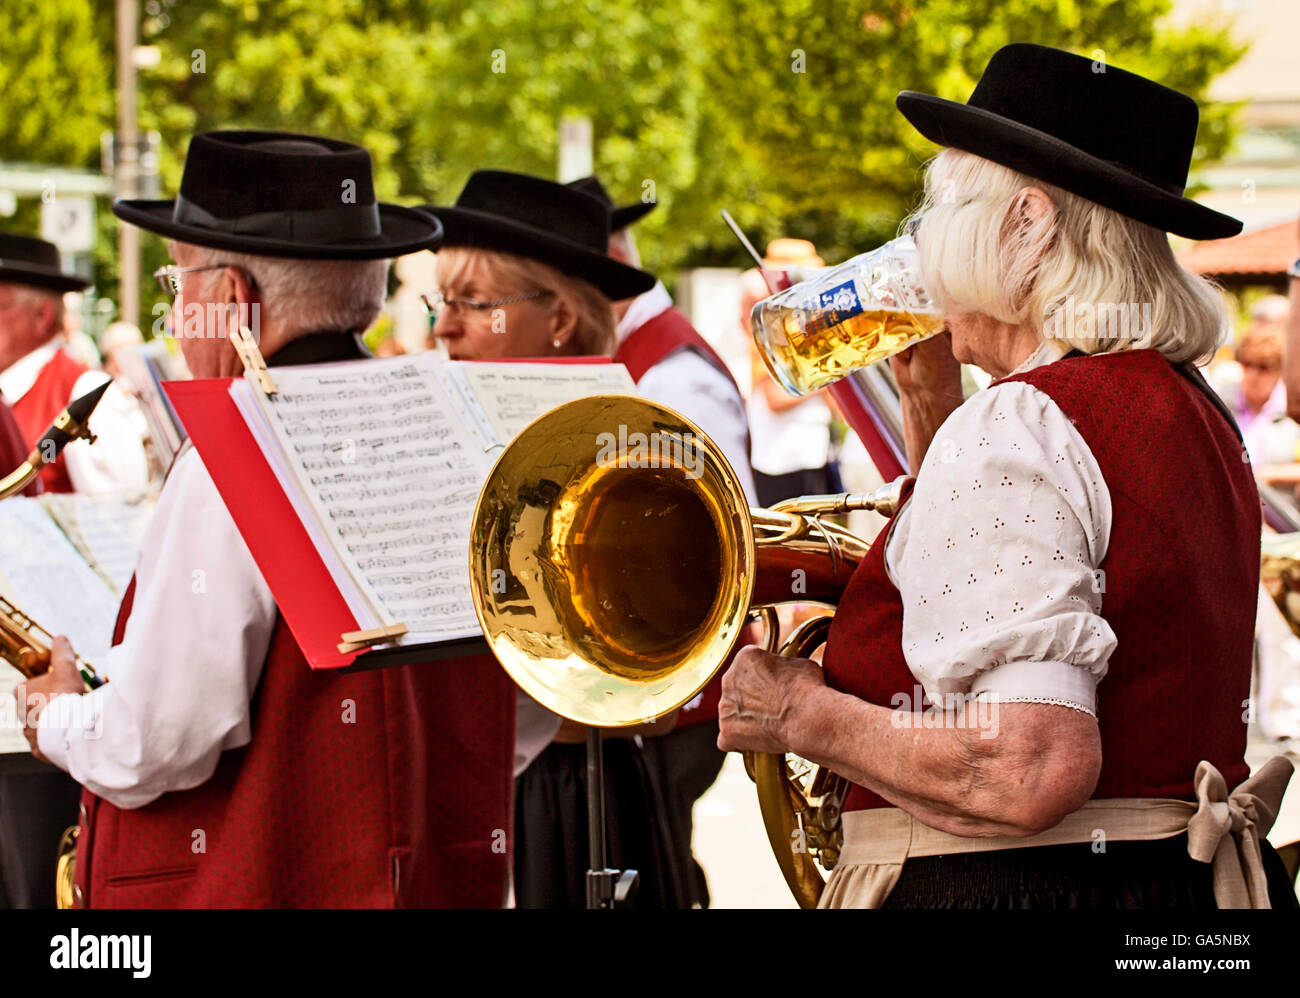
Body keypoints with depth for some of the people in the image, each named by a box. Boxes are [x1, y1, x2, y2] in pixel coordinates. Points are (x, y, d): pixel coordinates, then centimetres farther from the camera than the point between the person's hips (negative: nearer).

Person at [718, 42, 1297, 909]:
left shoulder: (1014, 429, -17)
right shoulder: (1190, 410, 12)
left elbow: (1030, 774, -27)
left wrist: (803, 716, -14)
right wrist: (928, 401, 23)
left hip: (1021, 880, -9)